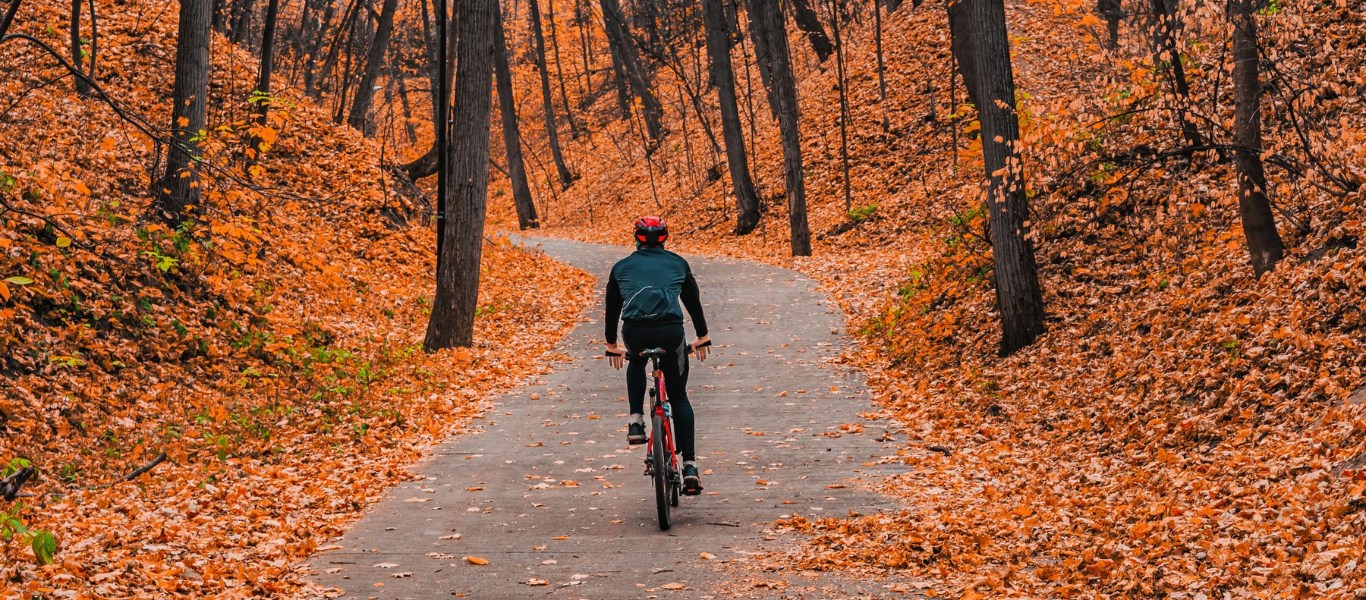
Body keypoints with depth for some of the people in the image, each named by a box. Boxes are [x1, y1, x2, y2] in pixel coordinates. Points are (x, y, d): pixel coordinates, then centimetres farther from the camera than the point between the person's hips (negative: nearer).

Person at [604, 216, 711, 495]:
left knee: (636, 362, 38)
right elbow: (693, 301, 30)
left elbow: (612, 307, 29)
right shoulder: (678, 264, 21)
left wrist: (611, 345, 43)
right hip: (671, 331, 0)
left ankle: (636, 421, 20)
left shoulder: (622, 267, 21)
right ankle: (690, 465, 5)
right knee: (679, 396, 17)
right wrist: (702, 337, 44)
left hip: (635, 333, 0)